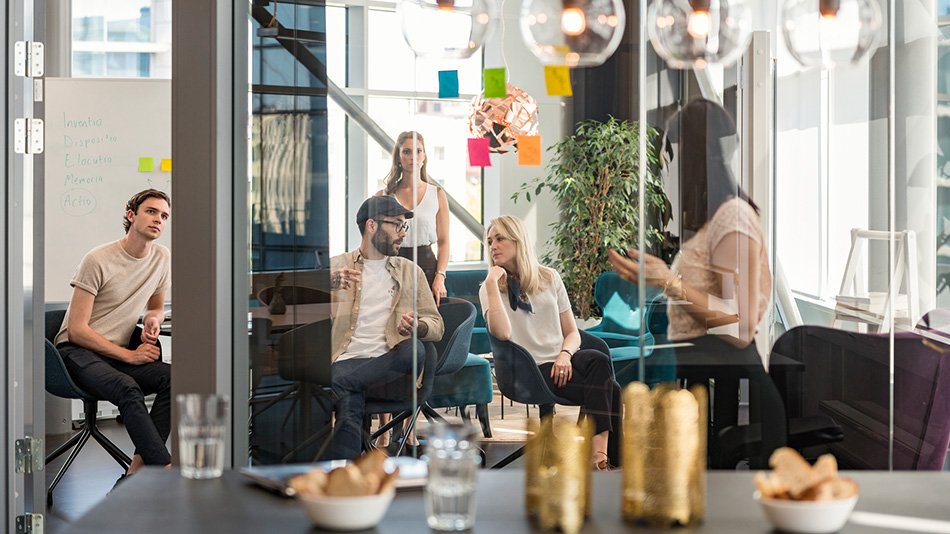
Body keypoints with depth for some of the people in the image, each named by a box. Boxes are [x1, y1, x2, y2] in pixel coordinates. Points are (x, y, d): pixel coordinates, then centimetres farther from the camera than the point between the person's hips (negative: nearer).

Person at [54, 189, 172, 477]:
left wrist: (153, 319, -1)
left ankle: (136, 471, -27)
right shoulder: (98, 260, -12)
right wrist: (130, 355, -15)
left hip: (120, 354, 6)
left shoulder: (163, 258, 6)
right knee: (128, 388, -37)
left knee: (174, 377, -25)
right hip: (77, 351, -6)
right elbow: (77, 330, -12)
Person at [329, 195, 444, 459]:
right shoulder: (335, 267, 14)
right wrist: (328, 285, -16)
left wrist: (416, 327, -10)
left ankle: (336, 385, -23)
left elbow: (437, 326, 15)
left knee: (414, 349, -33)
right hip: (347, 360, -2)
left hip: (387, 367, 2)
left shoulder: (410, 271, 21)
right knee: (349, 414, -34)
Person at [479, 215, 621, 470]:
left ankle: (600, 452, -34)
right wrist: (492, 283, -13)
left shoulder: (549, 278, 15)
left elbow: (572, 332, 14)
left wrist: (565, 355, -8)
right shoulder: (489, 288, 6)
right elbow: (502, 333, -15)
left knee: (598, 360, -32)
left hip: (562, 362, 4)